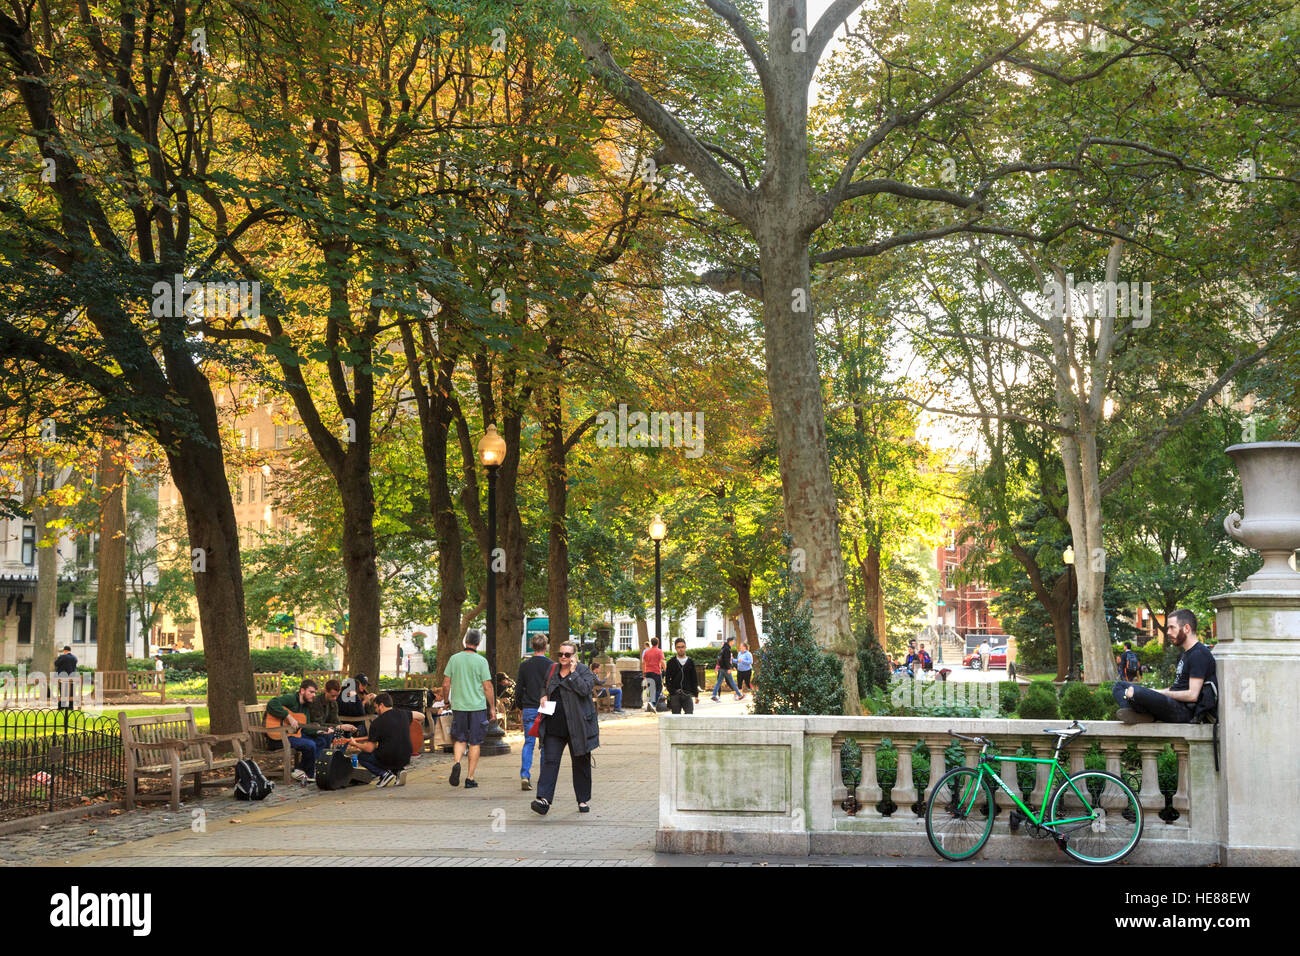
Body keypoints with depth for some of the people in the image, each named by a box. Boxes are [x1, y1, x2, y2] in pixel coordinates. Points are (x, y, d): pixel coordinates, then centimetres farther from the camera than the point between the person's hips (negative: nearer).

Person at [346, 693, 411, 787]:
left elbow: (369, 748, -10)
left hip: (388, 760, -5)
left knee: (361, 756, 21)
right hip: (405, 759, 5)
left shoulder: (377, 722, -12)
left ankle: (384, 774, 1)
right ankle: (399, 770, 10)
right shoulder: (403, 714, 1)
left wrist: (355, 744, 10)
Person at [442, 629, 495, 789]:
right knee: (475, 743, 6)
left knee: (460, 739, 15)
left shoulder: (454, 659, 1)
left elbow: (446, 684, 3)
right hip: (477, 706, -2)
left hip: (458, 706, 2)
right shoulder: (481, 661, -7)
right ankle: (470, 778, 6)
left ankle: (457, 763, -12)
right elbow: (488, 687, -7)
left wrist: (446, 701, 19)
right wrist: (492, 707, 3)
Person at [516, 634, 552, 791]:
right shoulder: (551, 665, -6)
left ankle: (525, 775, -9)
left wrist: (521, 706, 17)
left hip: (529, 709, 2)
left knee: (528, 743, 5)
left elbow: (518, 689, 4)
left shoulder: (524, 665, 1)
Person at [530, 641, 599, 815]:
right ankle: (544, 799, -14)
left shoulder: (583, 671, -3)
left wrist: (572, 672, -16)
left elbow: (585, 689, -20)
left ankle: (584, 800, 21)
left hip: (577, 727, -3)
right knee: (550, 761, -8)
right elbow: (546, 688, 26)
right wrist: (544, 696, 5)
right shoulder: (552, 671, 11)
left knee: (580, 763, 8)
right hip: (554, 727, 3)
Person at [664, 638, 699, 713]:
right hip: (675, 696, -1)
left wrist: (696, 695, 8)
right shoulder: (671, 663, 5)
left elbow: (694, 680, 12)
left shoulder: (690, 662, 9)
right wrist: (671, 691, -10)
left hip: (687, 695, 1)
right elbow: (667, 679, 4)